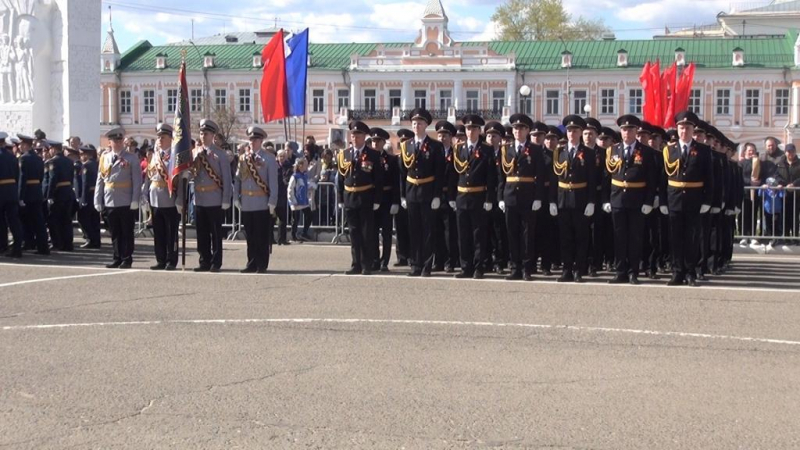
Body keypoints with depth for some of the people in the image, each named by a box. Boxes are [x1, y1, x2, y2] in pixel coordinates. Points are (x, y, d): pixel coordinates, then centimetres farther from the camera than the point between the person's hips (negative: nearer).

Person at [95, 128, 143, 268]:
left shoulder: (131, 158, 0)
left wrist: (135, 201, -12)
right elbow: (100, 181, 9)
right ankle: (117, 258, 17)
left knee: (127, 232, 2)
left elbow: (137, 181, -4)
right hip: (110, 202, 3)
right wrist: (98, 201, 4)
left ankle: (127, 259, 8)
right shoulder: (104, 158, 9)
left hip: (126, 202, -3)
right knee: (115, 232, 9)